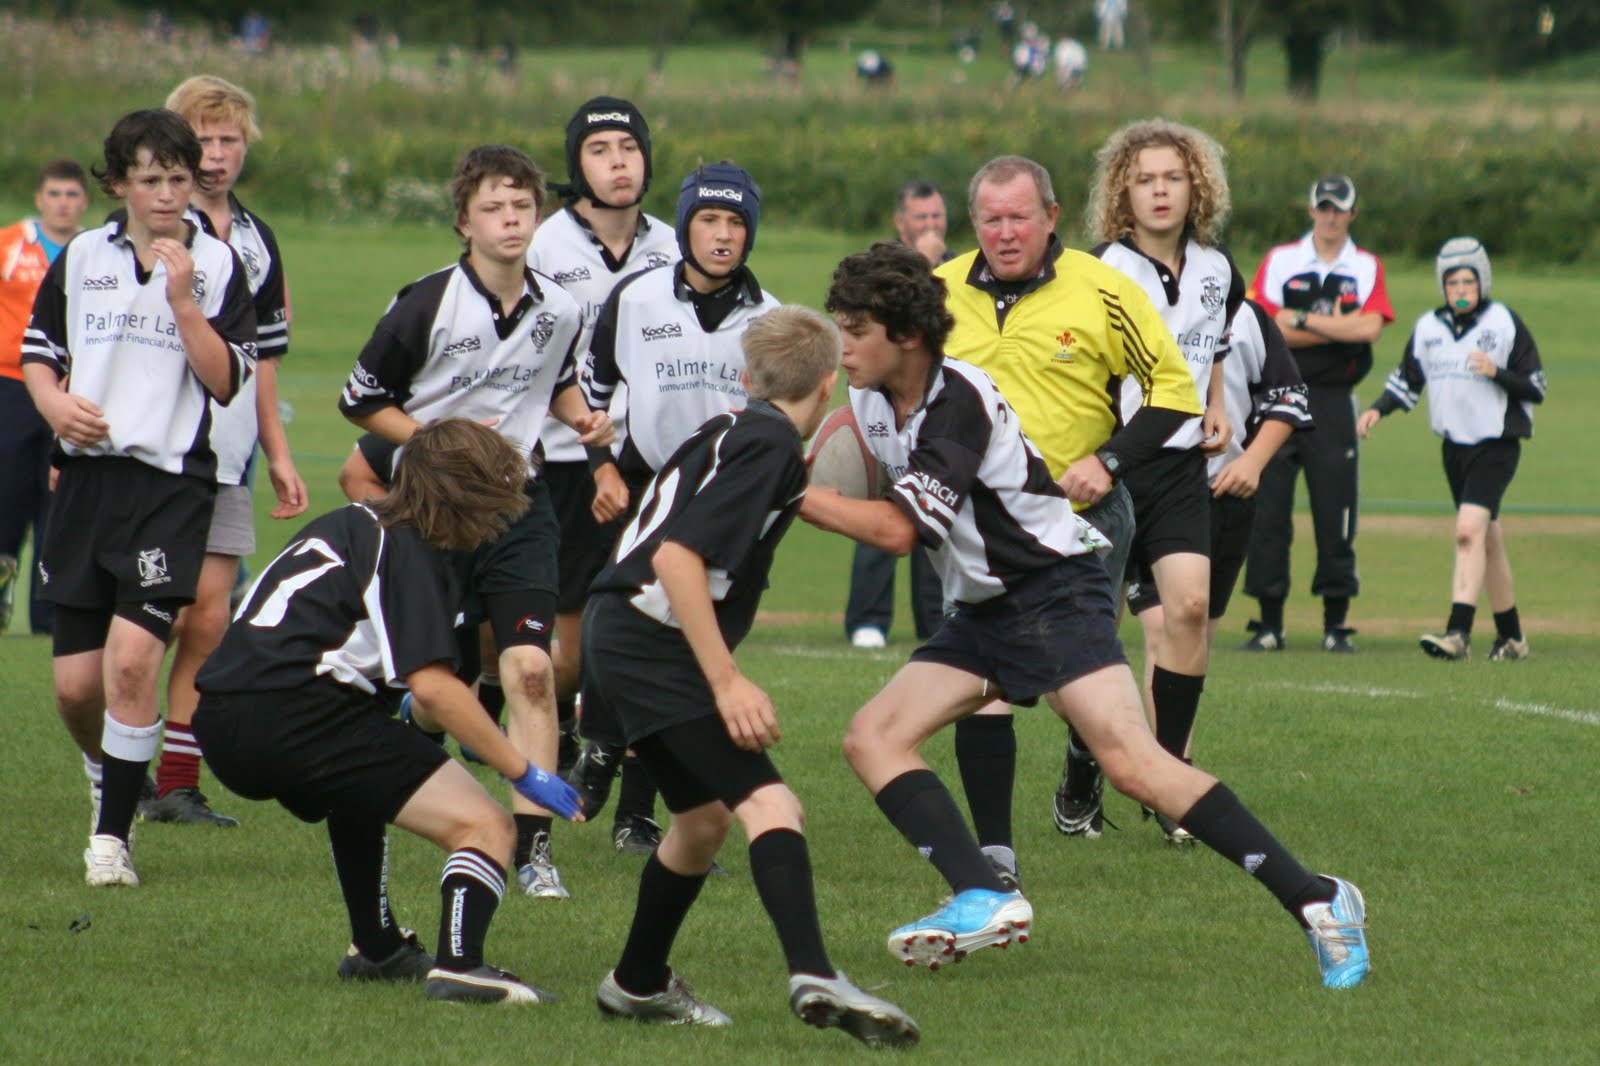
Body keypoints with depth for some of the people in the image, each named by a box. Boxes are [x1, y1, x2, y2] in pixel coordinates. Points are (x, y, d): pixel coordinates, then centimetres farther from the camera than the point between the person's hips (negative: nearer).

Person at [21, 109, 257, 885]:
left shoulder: (219, 265, 2)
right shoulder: (81, 256, 10)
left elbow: (227, 380, -6)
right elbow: (38, 349, 19)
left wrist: (183, 300, -16)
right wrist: (54, 402, -2)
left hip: (171, 483, -3)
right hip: (85, 479, 3)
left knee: (131, 658, -17)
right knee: (75, 685, 3)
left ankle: (113, 835, -8)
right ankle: (109, 774, 34)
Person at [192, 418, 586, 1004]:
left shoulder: (355, 522, 23)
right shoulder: (408, 552, -2)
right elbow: (432, 686, -13)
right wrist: (524, 773, -9)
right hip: (294, 714, -9)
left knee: (361, 784, 40)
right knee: (485, 828, -9)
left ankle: (376, 949, 42)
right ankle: (458, 965, -30)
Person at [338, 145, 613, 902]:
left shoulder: (559, 310, 1)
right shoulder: (428, 305, -12)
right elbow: (361, 401, -4)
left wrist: (583, 416, 1)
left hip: (517, 504, 2)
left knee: (530, 668, -15)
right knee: (431, 694, 4)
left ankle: (532, 844, -13)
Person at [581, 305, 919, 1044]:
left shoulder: (731, 431, 16)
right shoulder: (770, 446, -11)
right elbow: (678, 557, -22)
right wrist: (727, 683, -23)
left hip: (620, 636, 10)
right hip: (650, 642, -10)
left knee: (704, 816, 24)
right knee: (767, 804, -19)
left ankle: (638, 983, 38)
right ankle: (812, 976, -36)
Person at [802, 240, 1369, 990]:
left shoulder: (959, 402, -22)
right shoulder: (871, 399, 3)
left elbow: (897, 529, -27)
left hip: (1055, 593, -9)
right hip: (983, 612, 10)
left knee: (1132, 764, -21)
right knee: (872, 738, -5)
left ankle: (1315, 901, -18)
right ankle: (984, 900, -16)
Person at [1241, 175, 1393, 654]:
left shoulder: (1367, 268, 8)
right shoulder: (1279, 261, 7)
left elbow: (1370, 328, -9)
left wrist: (1301, 321, -9)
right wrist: (1340, 328, -6)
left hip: (1333, 403, 0)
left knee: (1336, 514, -2)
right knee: (1267, 509, -3)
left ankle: (1336, 623, 5)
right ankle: (1269, 623, 3)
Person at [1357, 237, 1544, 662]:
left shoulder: (1504, 323, -6)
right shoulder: (1428, 327, 7)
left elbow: (1536, 388, -5)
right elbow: (1407, 380, 18)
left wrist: (1496, 373, -21)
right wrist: (1377, 410, 1)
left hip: (1496, 446, -6)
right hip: (1454, 446, 6)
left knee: (1469, 530, -21)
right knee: (1488, 540, 13)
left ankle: (1458, 632, -28)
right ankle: (1511, 635, 24)